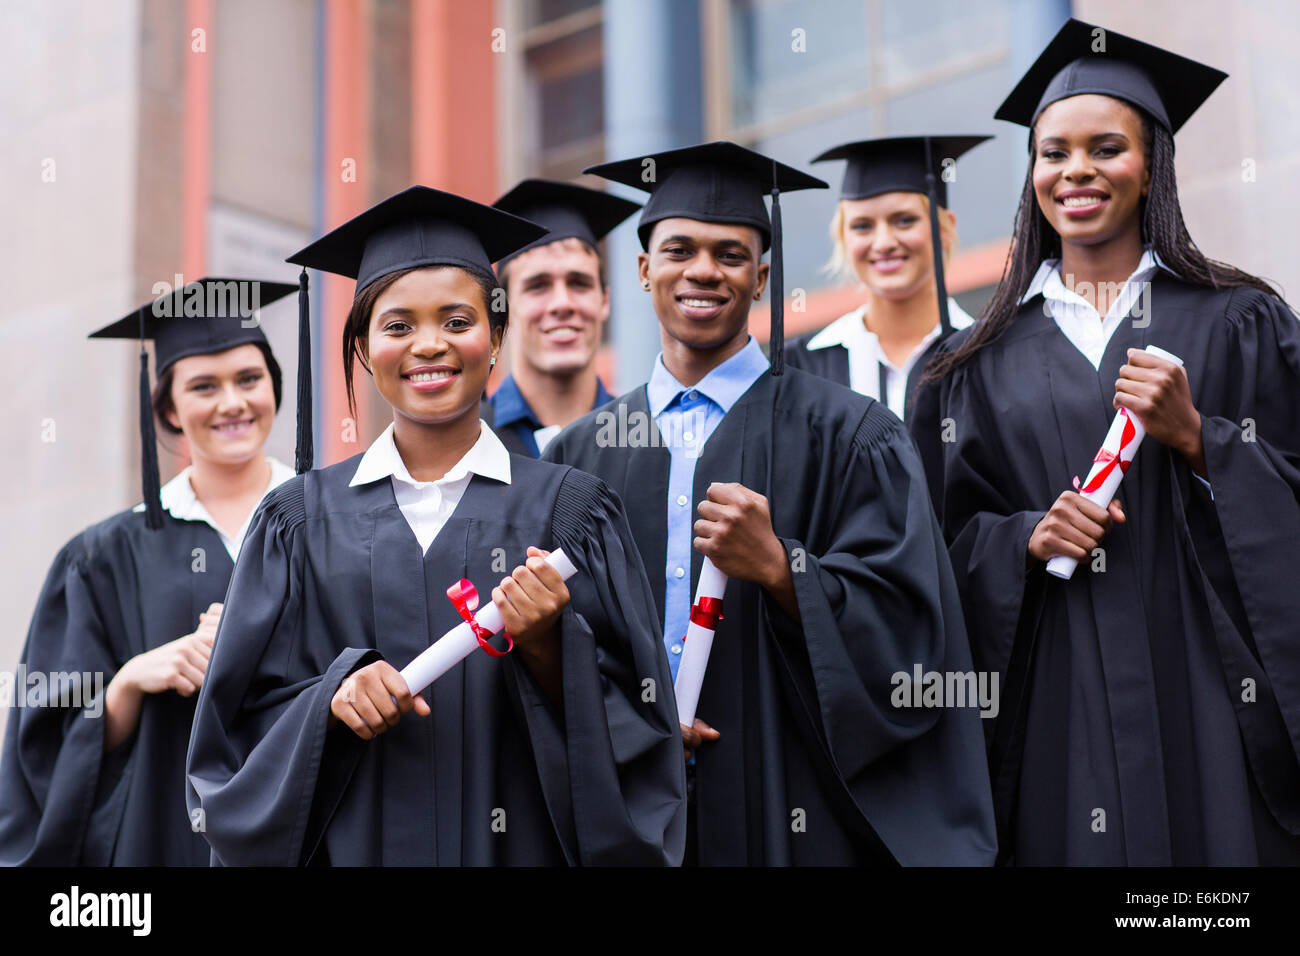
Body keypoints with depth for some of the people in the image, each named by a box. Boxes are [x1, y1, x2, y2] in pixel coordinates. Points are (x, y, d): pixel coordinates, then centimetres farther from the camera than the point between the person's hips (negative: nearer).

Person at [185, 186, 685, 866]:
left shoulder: (570, 512, -2)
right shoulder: (304, 521, 1)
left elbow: (633, 726, -4)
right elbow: (242, 727, 0)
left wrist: (546, 648, -20)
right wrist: (332, 697, -17)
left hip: (518, 842, 0)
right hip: (350, 847, 1)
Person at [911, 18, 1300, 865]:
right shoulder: (988, 358, 11)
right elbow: (948, 534, 9)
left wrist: (1195, 438, -12)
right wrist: (1024, 538, -10)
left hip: (1205, 682, -1)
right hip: (1055, 705, 1)